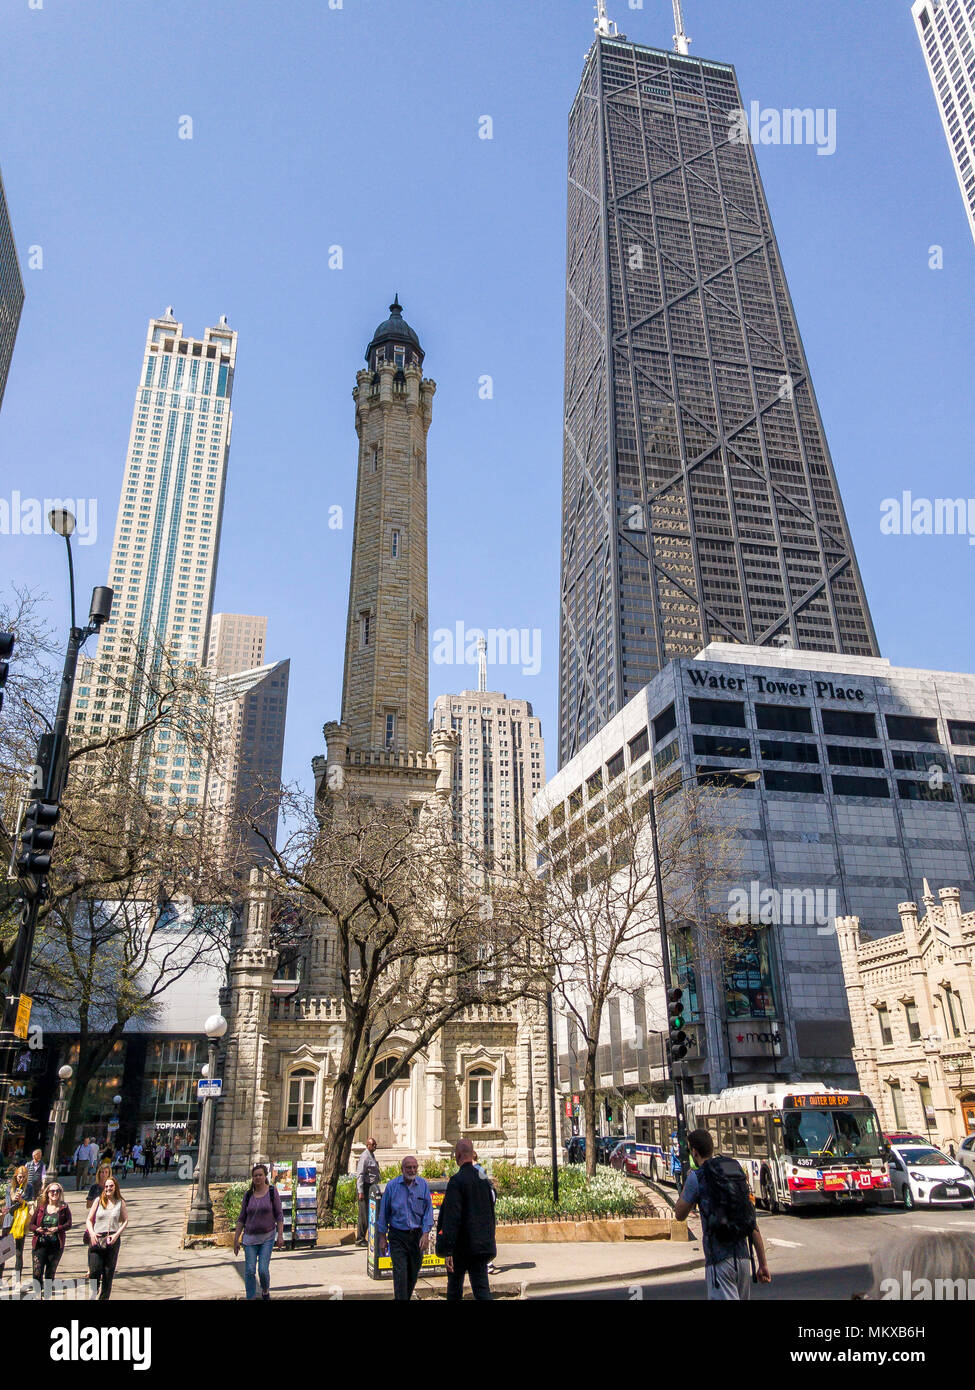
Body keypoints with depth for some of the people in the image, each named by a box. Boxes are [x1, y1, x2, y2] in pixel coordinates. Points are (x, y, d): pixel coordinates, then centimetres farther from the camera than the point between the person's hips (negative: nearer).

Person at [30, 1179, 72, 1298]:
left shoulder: (64, 1207, 3)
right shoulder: (40, 1207, 6)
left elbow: (68, 1224, -1)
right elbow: (31, 1224, 8)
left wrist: (57, 1229, -18)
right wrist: (37, 1229, -13)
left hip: (56, 1245, 0)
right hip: (39, 1244, 0)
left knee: (50, 1273, 8)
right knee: (37, 1272, -8)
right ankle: (38, 1295, 8)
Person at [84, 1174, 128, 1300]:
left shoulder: (120, 1202, 4)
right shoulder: (98, 1201, 4)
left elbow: (125, 1220, 6)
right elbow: (89, 1220, 6)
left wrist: (117, 1234, -8)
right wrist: (92, 1233, -11)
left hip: (113, 1240, 0)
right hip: (97, 1239, 0)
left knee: (109, 1271, 3)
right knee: (95, 1270, -6)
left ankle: (104, 1297, 17)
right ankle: (93, 1294, 18)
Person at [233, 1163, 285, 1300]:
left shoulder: (272, 1192, -4)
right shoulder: (248, 1195, 2)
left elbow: (279, 1215, -3)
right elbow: (241, 1219, 7)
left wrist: (280, 1235, -10)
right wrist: (236, 1240, 4)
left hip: (267, 1238, -2)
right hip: (250, 1238, 2)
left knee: (263, 1269, -6)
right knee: (249, 1271, -3)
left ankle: (265, 1290, 23)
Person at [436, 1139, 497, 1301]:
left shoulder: (457, 1181, -15)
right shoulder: (485, 1179, 7)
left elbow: (452, 1218, -19)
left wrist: (448, 1251, -17)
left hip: (461, 1246, -5)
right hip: (483, 1244, 5)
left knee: (454, 1289, 14)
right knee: (482, 1289, 3)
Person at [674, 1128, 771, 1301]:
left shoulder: (697, 1177, -7)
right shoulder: (738, 1173, 10)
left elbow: (680, 1215, 4)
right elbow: (753, 1224, 10)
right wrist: (763, 1264, 13)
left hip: (719, 1260, -6)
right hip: (743, 1257, 7)